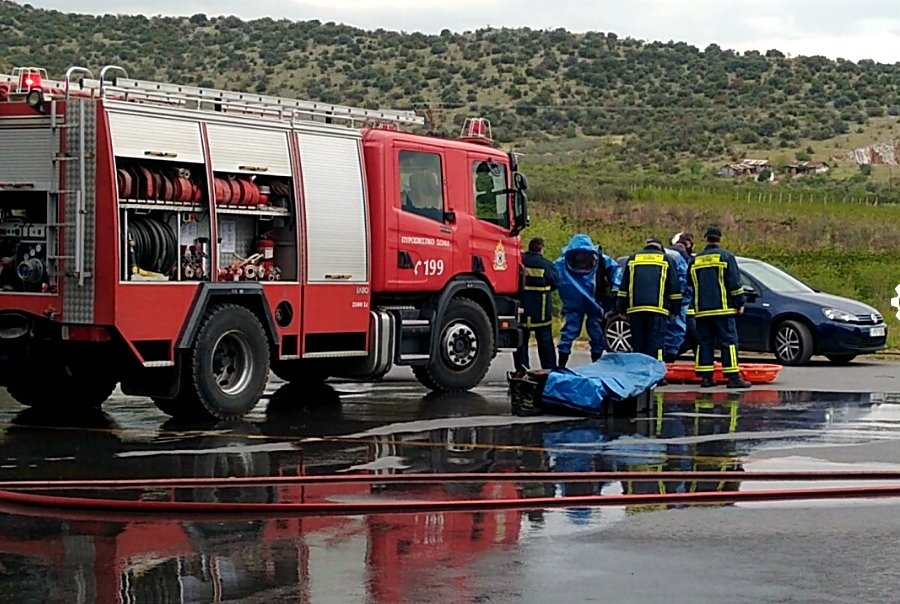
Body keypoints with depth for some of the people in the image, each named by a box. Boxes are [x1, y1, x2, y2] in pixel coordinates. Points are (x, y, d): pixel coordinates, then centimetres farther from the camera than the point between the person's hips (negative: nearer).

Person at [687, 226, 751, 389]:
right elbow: (734, 282, -6)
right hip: (723, 308, -4)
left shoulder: (694, 260, 12)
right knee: (729, 342, -4)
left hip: (701, 310, 4)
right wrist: (740, 303, -1)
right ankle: (733, 378, -10)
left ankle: (706, 377, 5)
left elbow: (690, 285, 20)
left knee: (704, 343, 8)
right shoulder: (726, 256, -2)